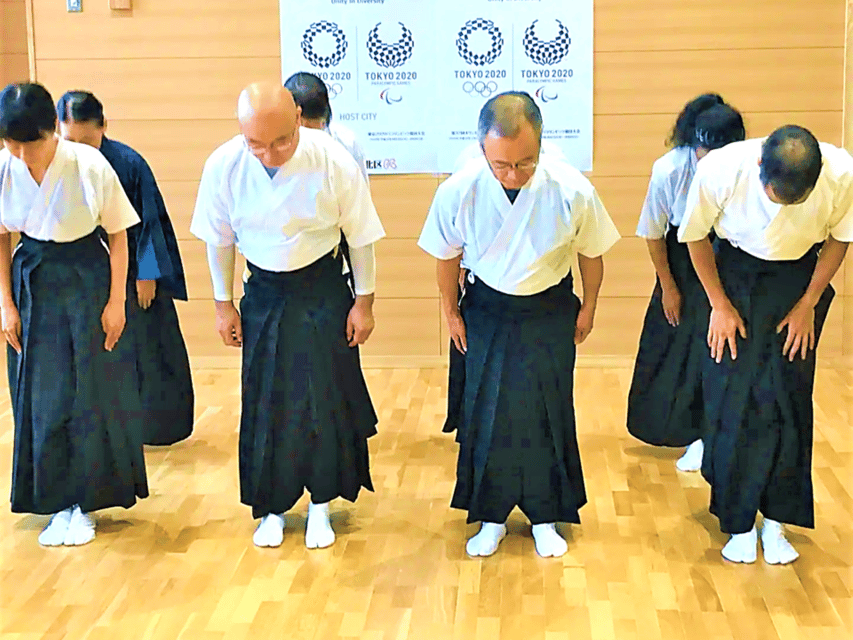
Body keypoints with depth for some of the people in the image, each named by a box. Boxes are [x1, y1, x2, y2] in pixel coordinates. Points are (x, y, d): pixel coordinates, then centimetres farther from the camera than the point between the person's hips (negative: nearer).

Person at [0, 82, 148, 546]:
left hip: (87, 280, -2)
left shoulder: (89, 167, -17)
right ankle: (58, 505, 18)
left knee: (93, 393, 2)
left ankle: (82, 503, 17)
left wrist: (116, 302, -7)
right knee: (41, 396, 6)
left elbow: (118, 235, -6)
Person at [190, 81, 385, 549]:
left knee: (326, 397, 3)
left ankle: (321, 504, 22)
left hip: (323, 289, -1)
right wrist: (223, 304, 3)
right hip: (263, 292, 2)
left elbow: (360, 237, -10)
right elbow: (219, 239, -2)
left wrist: (363, 301, -4)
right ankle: (272, 507, 25)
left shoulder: (334, 163, -24)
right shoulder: (223, 166, -18)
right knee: (264, 402, 7)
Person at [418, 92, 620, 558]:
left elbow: (591, 254, -6)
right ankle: (491, 516, 29)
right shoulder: (458, 192, -24)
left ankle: (545, 515, 30)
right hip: (486, 312, 1)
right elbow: (446, 256, -3)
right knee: (485, 414, 8)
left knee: (547, 413, 9)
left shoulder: (572, 191, -26)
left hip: (550, 312, 0)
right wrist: (451, 313, 6)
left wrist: (587, 309, 6)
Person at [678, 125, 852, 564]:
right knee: (731, 399, -3)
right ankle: (738, 522, 12)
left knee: (788, 401, -1)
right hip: (735, 275, -1)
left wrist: (808, 305, -4)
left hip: (799, 279, 1)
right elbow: (695, 236, -9)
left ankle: (775, 520, 13)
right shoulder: (720, 169, -30)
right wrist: (719, 304, -6)